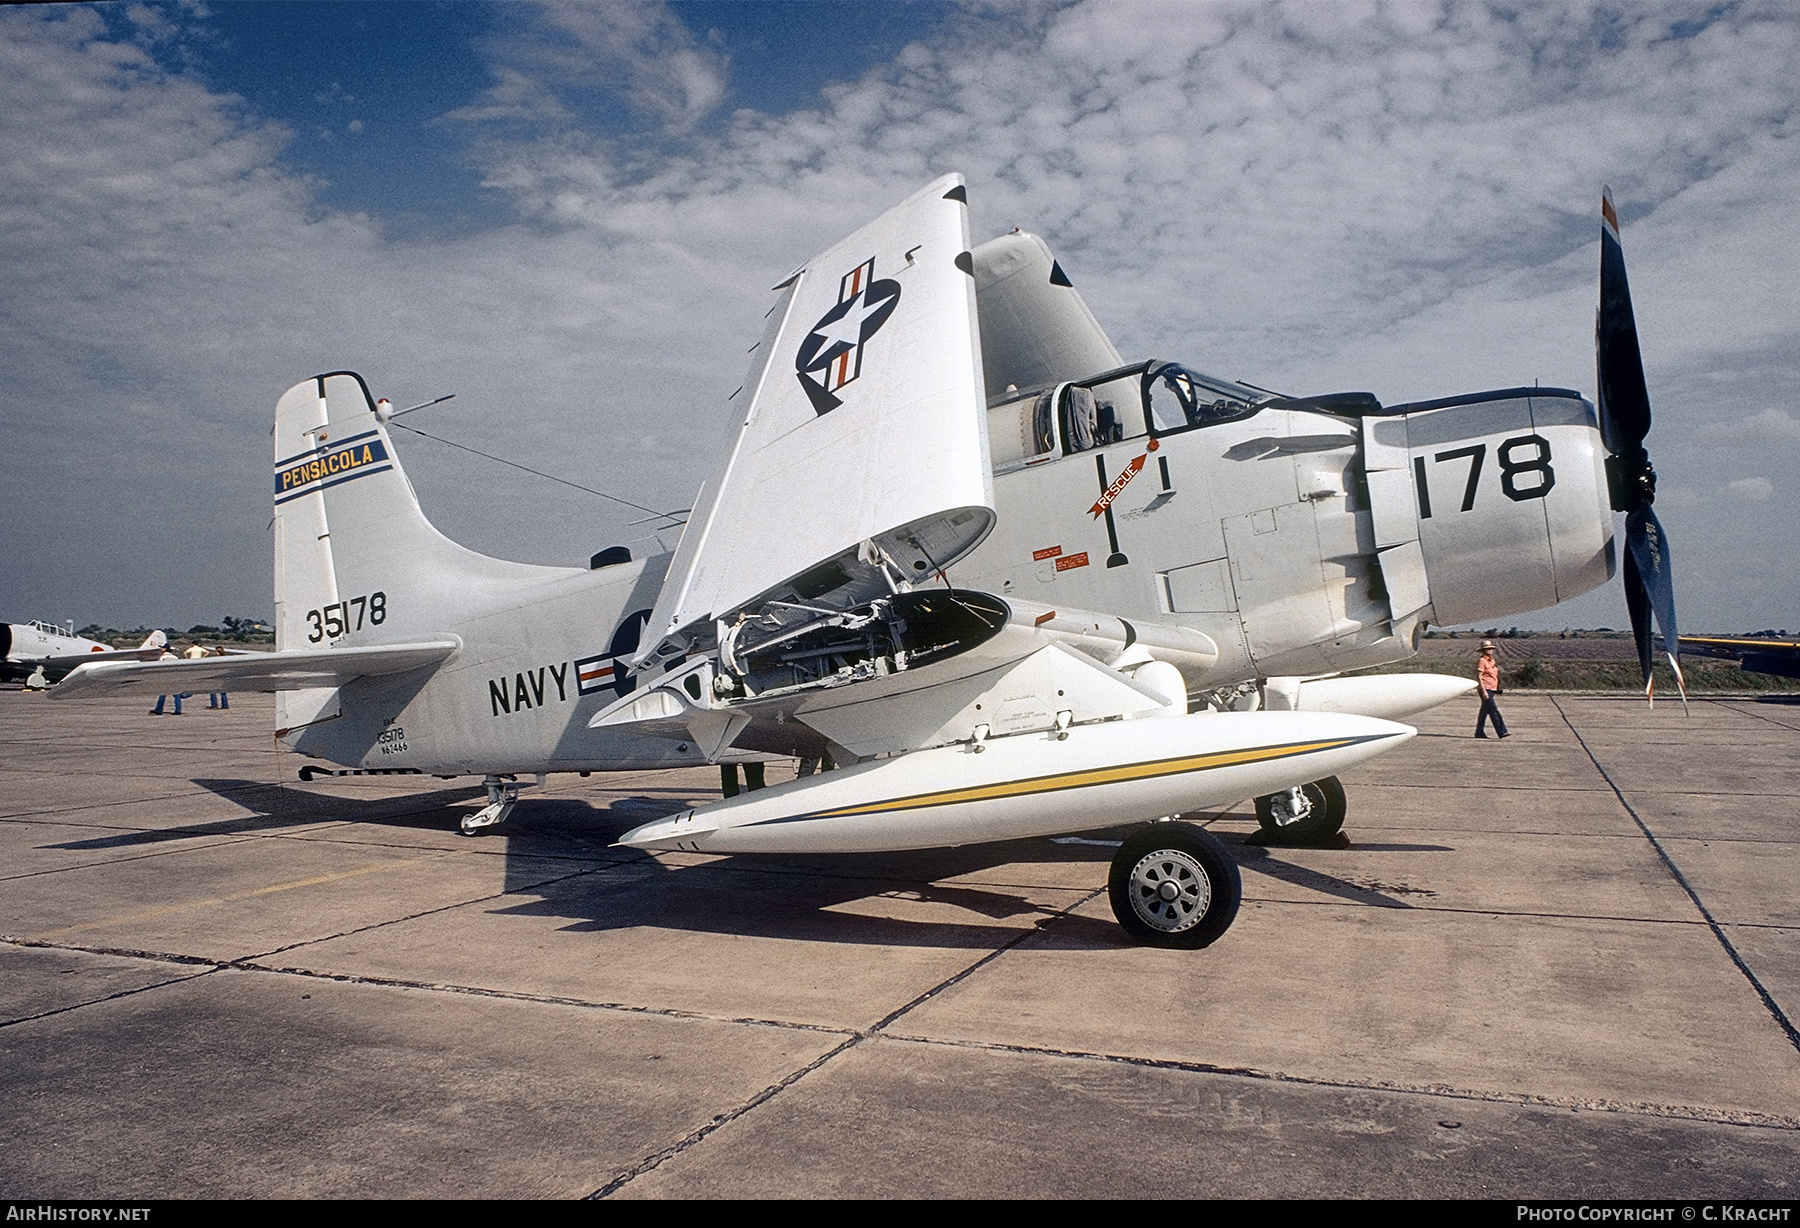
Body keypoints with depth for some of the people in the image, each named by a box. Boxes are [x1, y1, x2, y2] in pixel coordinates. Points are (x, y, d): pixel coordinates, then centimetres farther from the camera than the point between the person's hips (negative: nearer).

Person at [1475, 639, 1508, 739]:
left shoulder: (1492, 661, 16)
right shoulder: (1481, 661, -11)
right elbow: (1478, 677, -16)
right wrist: (1483, 691, -22)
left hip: (1492, 690, 9)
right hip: (1485, 689, -9)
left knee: (1484, 711, 12)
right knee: (1494, 711, -12)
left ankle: (1479, 732, 17)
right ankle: (1501, 732, -15)